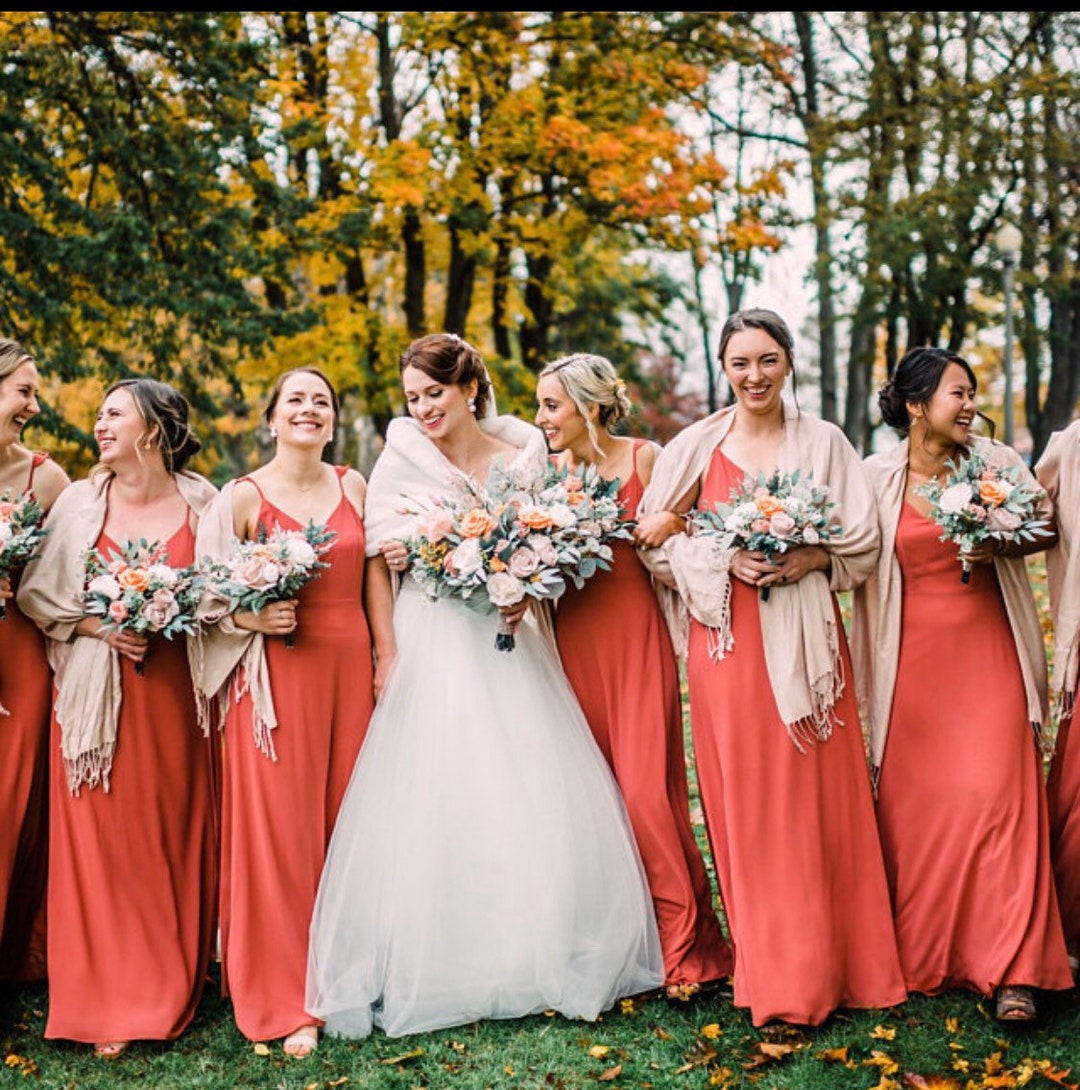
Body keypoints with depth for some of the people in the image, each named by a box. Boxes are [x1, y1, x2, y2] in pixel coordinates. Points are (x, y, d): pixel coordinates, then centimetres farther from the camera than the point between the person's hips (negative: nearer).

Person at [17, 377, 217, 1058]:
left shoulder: (201, 502, 2)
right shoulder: (79, 501, 3)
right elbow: (34, 592, 4)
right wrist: (97, 626, -9)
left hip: (172, 688, 0)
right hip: (96, 690, 0)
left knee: (173, 833, 6)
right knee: (100, 838, 0)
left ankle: (171, 991, 22)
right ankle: (108, 1003, 9)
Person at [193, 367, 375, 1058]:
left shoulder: (354, 487, 10)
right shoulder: (244, 497, 0)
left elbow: (374, 575, 12)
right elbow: (208, 594, 2)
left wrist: (386, 656, 7)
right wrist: (250, 620, -16)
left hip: (350, 663, 3)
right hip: (277, 672, -3)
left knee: (348, 816, 7)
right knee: (281, 826, -2)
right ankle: (288, 1003, 7)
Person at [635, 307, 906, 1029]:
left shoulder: (823, 442, 7)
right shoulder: (698, 447, 6)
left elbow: (861, 544, 4)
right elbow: (660, 542, 5)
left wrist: (803, 561, -13)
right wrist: (724, 558, -11)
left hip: (804, 636, 0)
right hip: (728, 639, 0)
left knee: (819, 798, 0)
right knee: (746, 803, 1)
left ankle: (830, 963, 12)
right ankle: (774, 977, 10)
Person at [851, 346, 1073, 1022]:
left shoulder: (996, 462, 3)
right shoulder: (876, 478, 0)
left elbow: (1046, 528, 11)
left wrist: (1002, 546, -7)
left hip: (987, 653, 0)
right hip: (913, 657, 0)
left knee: (996, 794, -7)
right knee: (914, 804, 3)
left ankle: (1010, 970, -1)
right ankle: (920, 959, 19)